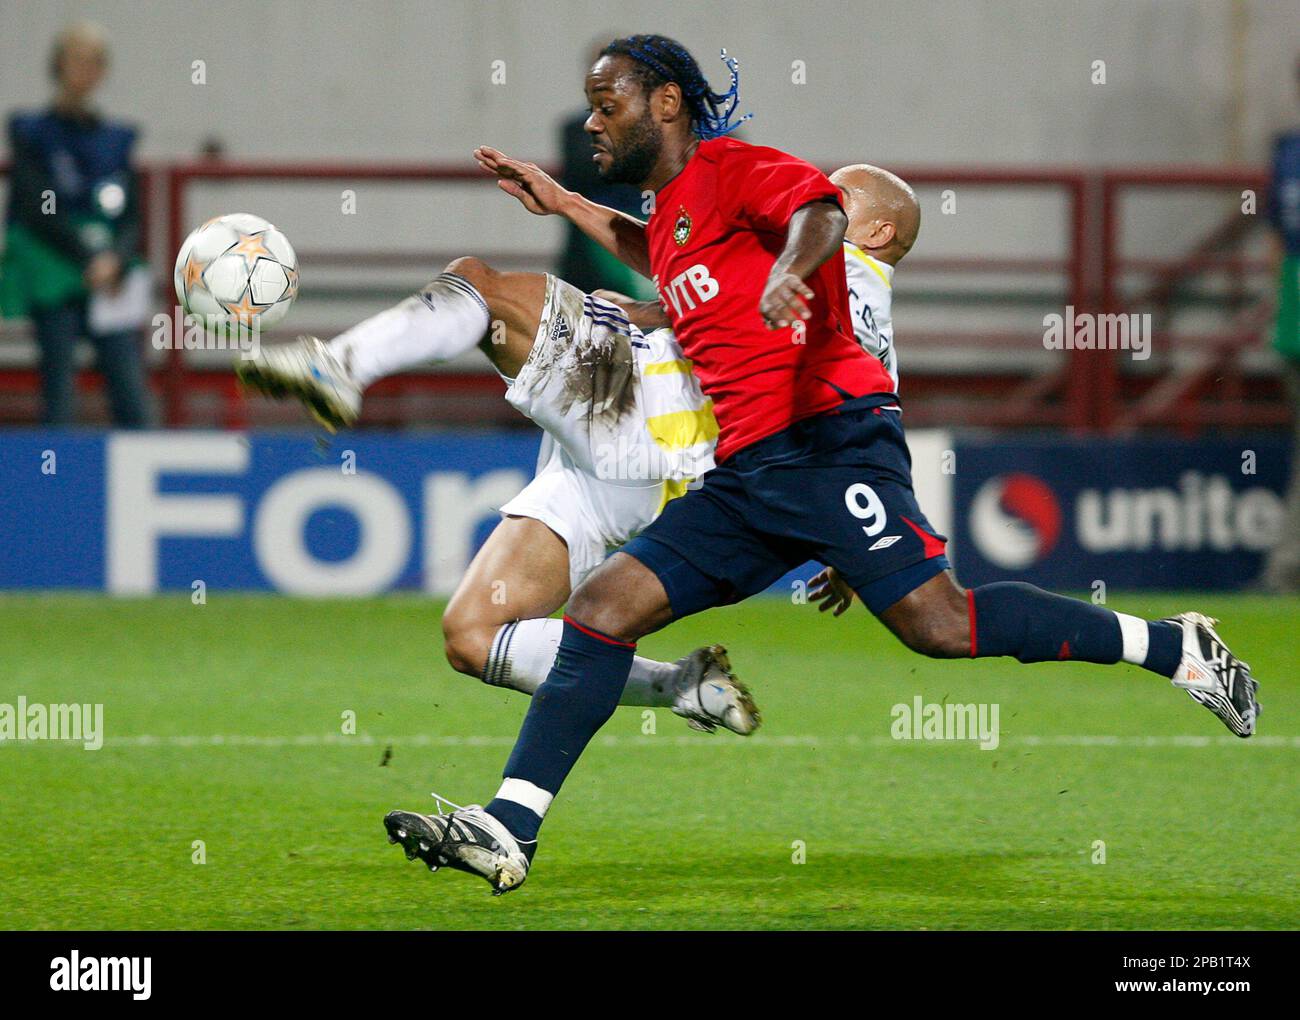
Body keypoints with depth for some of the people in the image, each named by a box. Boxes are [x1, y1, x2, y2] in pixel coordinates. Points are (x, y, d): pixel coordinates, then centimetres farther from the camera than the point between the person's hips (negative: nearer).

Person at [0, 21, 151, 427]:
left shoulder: (116, 139, 12)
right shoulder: (33, 135, 2)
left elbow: (131, 219, 8)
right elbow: (42, 210, -7)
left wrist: (115, 261, -12)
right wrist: (89, 261, -14)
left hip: (110, 284, 3)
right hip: (53, 284, -3)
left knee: (132, 399, -6)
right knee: (59, 398, -6)